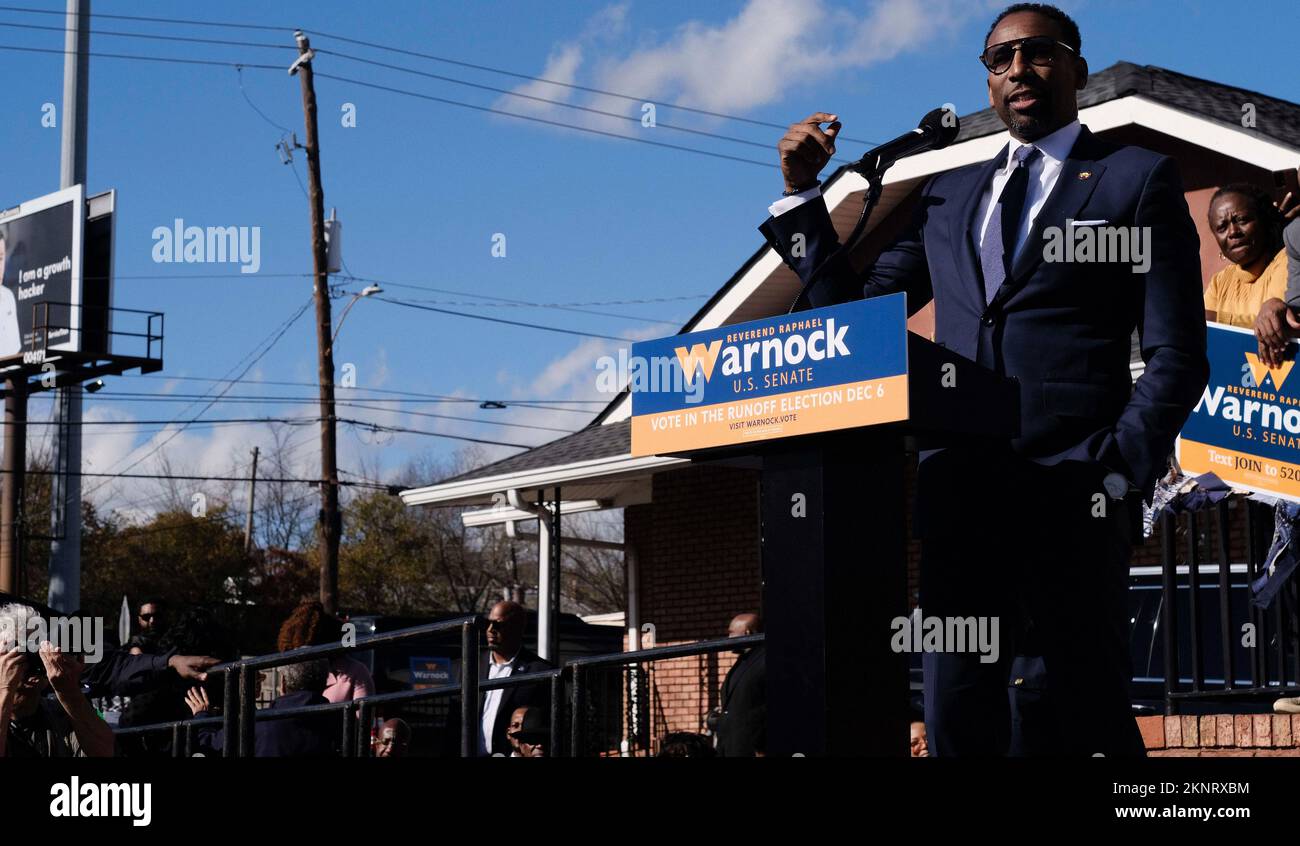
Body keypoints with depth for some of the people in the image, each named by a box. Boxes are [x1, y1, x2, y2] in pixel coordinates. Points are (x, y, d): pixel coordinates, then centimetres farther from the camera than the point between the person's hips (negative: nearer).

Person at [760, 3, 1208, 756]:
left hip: (1072, 495, -4)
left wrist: (1116, 473, -11)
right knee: (957, 718, 2)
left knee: (1074, 719, -6)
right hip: (962, 492, 5)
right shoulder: (950, 195, 23)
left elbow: (1177, 356, 1)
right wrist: (802, 194, 14)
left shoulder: (1139, 178, 8)